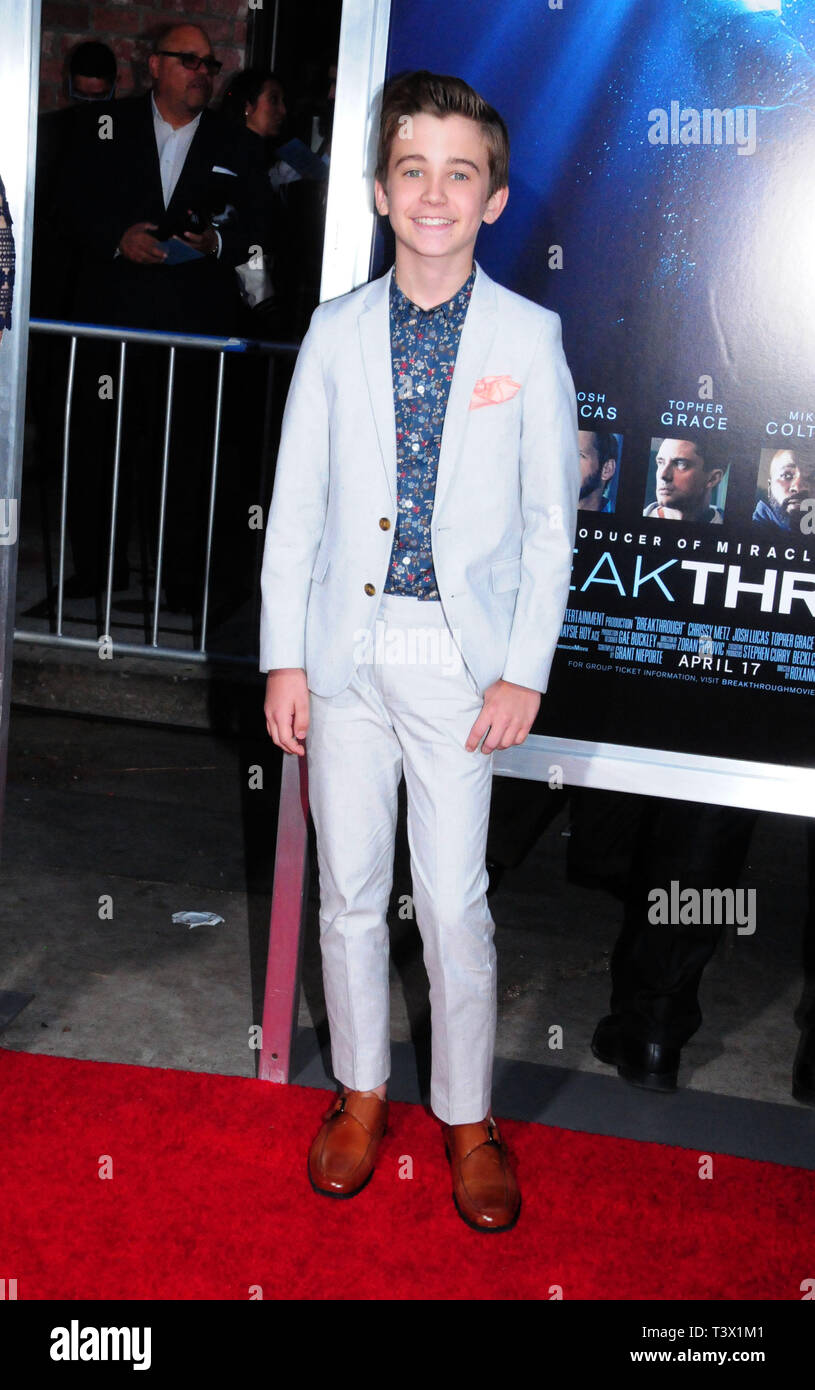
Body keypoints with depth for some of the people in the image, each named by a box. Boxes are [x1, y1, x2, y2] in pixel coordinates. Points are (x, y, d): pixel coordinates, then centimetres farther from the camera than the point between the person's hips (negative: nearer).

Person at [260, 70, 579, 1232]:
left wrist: (525, 669, -6)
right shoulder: (337, 331, 4)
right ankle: (361, 1094, 32)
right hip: (345, 646, 2)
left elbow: (551, 518, 0)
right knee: (349, 890, 12)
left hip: (460, 654, -2)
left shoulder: (530, 336, -1)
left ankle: (468, 1120, 23)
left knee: (456, 902, 3)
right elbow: (296, 504, 5)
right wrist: (284, 656, 0)